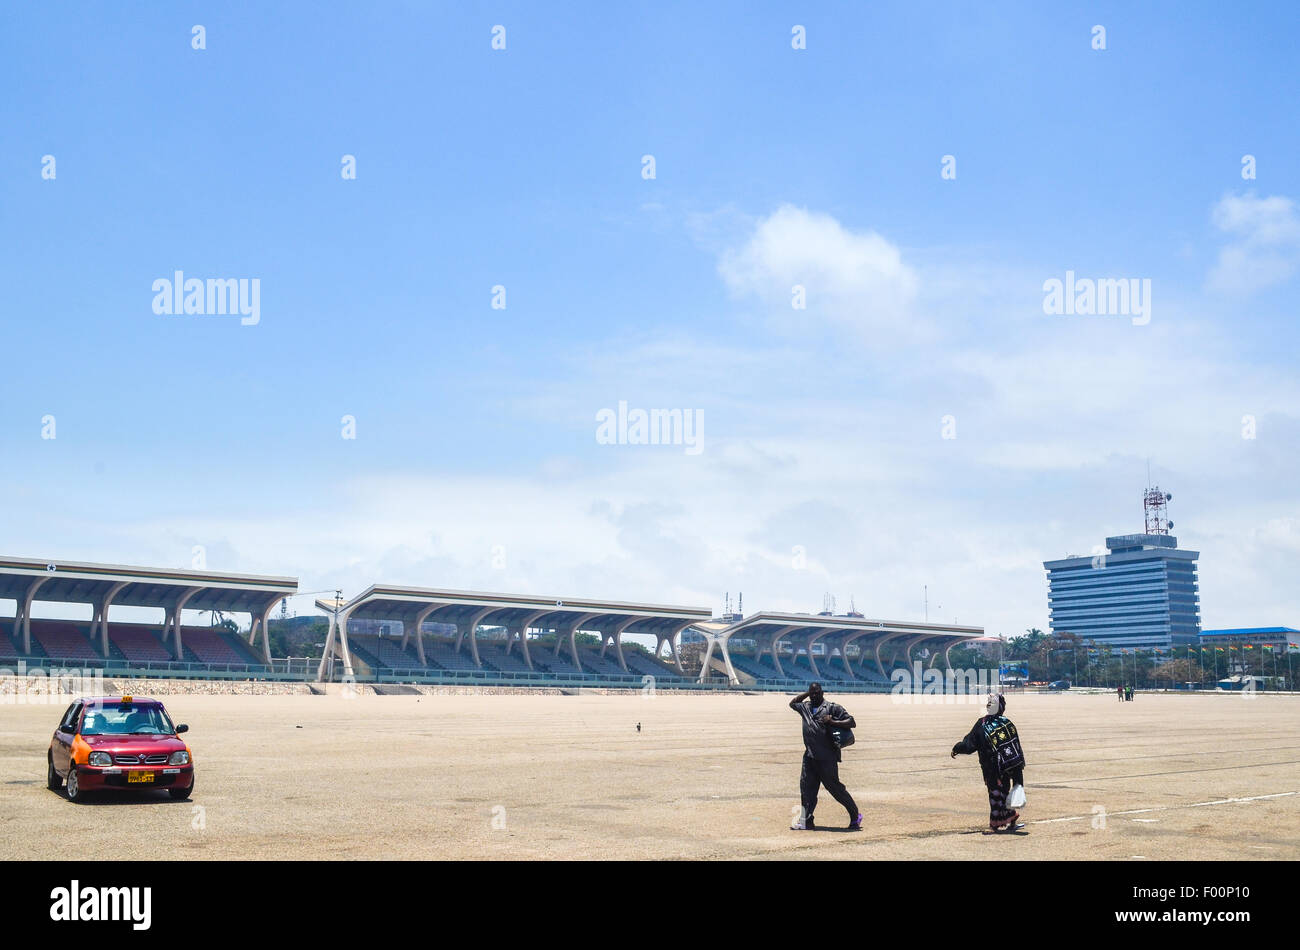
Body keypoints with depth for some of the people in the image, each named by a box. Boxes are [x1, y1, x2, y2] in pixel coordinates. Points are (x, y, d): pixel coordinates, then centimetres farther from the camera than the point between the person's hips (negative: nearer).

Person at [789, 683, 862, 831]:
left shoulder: (833, 708, -2)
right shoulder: (805, 707, 16)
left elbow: (852, 723, -5)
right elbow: (792, 703, 35)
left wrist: (832, 722, -17)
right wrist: (806, 694, 21)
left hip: (827, 757, -6)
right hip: (809, 756, 6)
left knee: (834, 787, -3)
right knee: (806, 787, 2)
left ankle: (855, 816, 11)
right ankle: (805, 821, 6)